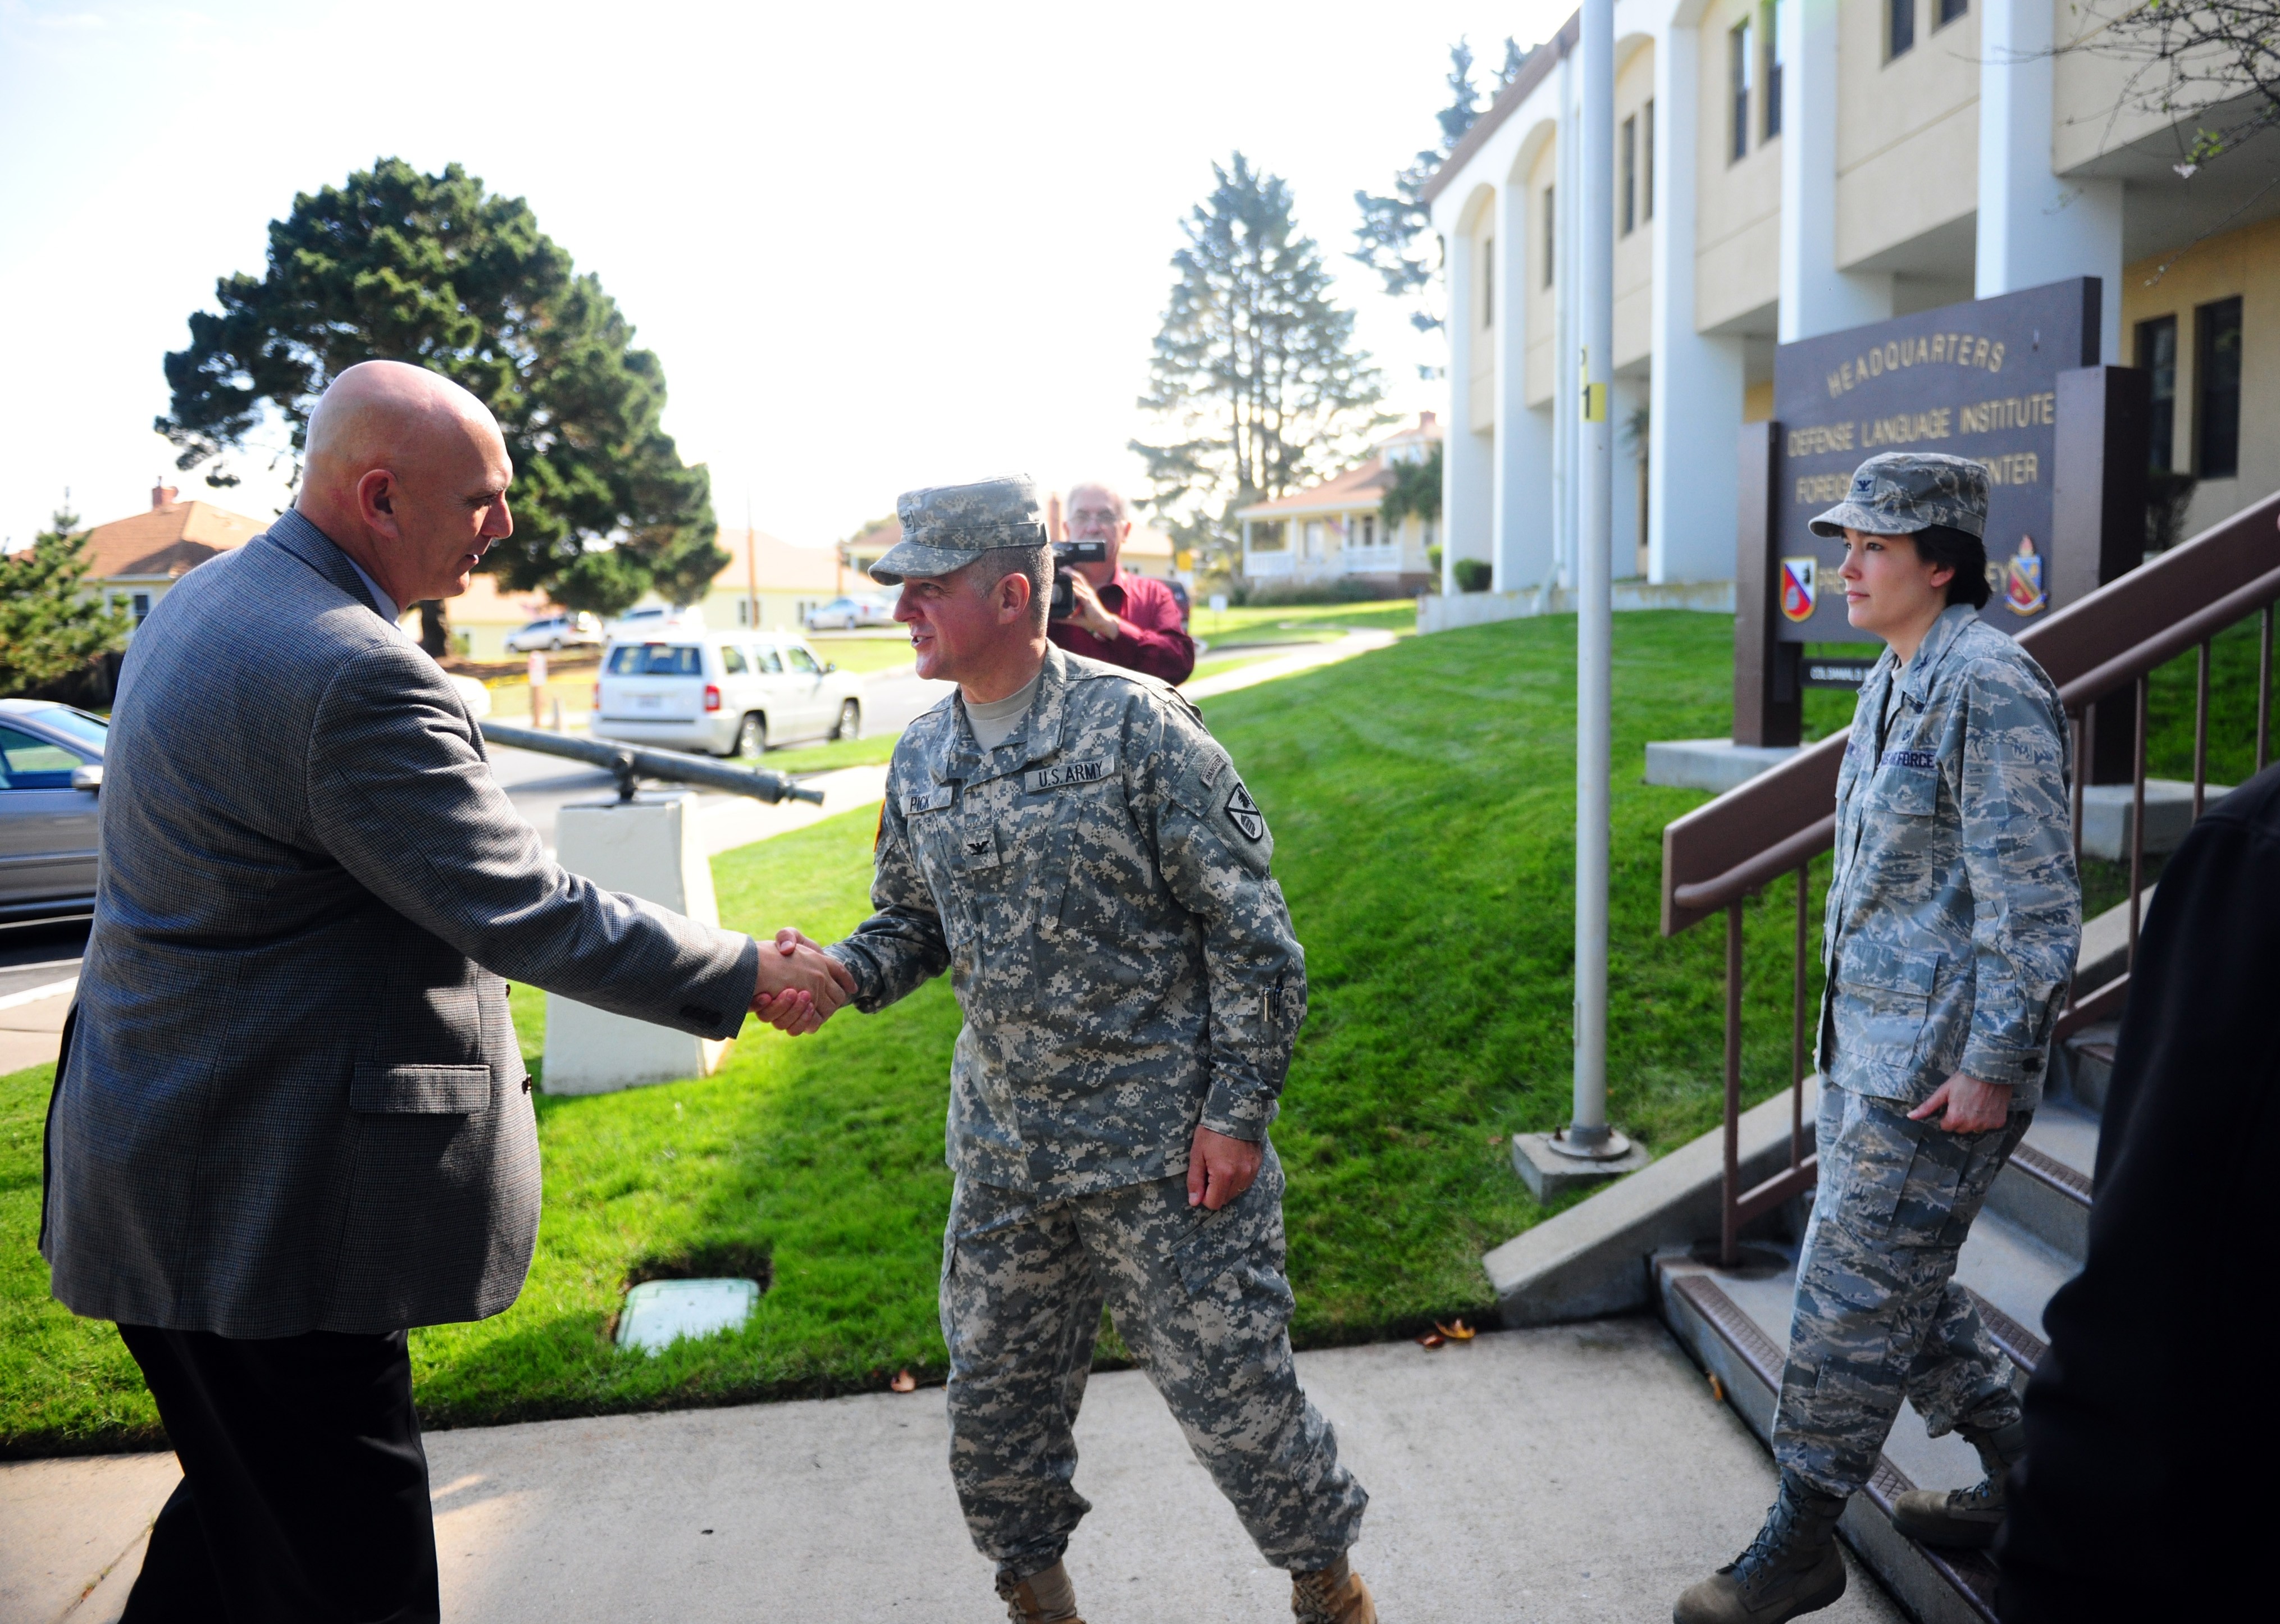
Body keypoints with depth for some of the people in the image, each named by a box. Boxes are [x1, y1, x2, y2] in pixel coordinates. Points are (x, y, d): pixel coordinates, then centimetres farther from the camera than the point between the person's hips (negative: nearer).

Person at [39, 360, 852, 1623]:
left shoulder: (205, 604, 9)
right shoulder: (352, 675, -25)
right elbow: (524, 913, -23)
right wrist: (747, 975, -13)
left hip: (163, 1163, 10)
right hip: (267, 1201, -10)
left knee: (248, 1499, 25)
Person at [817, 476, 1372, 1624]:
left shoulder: (1134, 724, -13)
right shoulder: (921, 758, 6)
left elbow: (1246, 928, -11)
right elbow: (913, 920, 16)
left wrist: (1237, 1109, -13)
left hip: (1164, 1151, -5)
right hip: (1004, 1158, 6)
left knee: (1231, 1385, 5)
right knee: (995, 1396, 17)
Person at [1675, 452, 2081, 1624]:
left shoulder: (1989, 687, -17)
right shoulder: (1893, 681, 12)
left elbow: (2030, 901, -20)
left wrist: (1991, 1066, -20)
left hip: (1938, 1063, -10)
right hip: (1866, 1044, 10)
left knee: (1856, 1293, -1)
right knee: (1892, 1275, 19)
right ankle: (2020, 1471, 37)